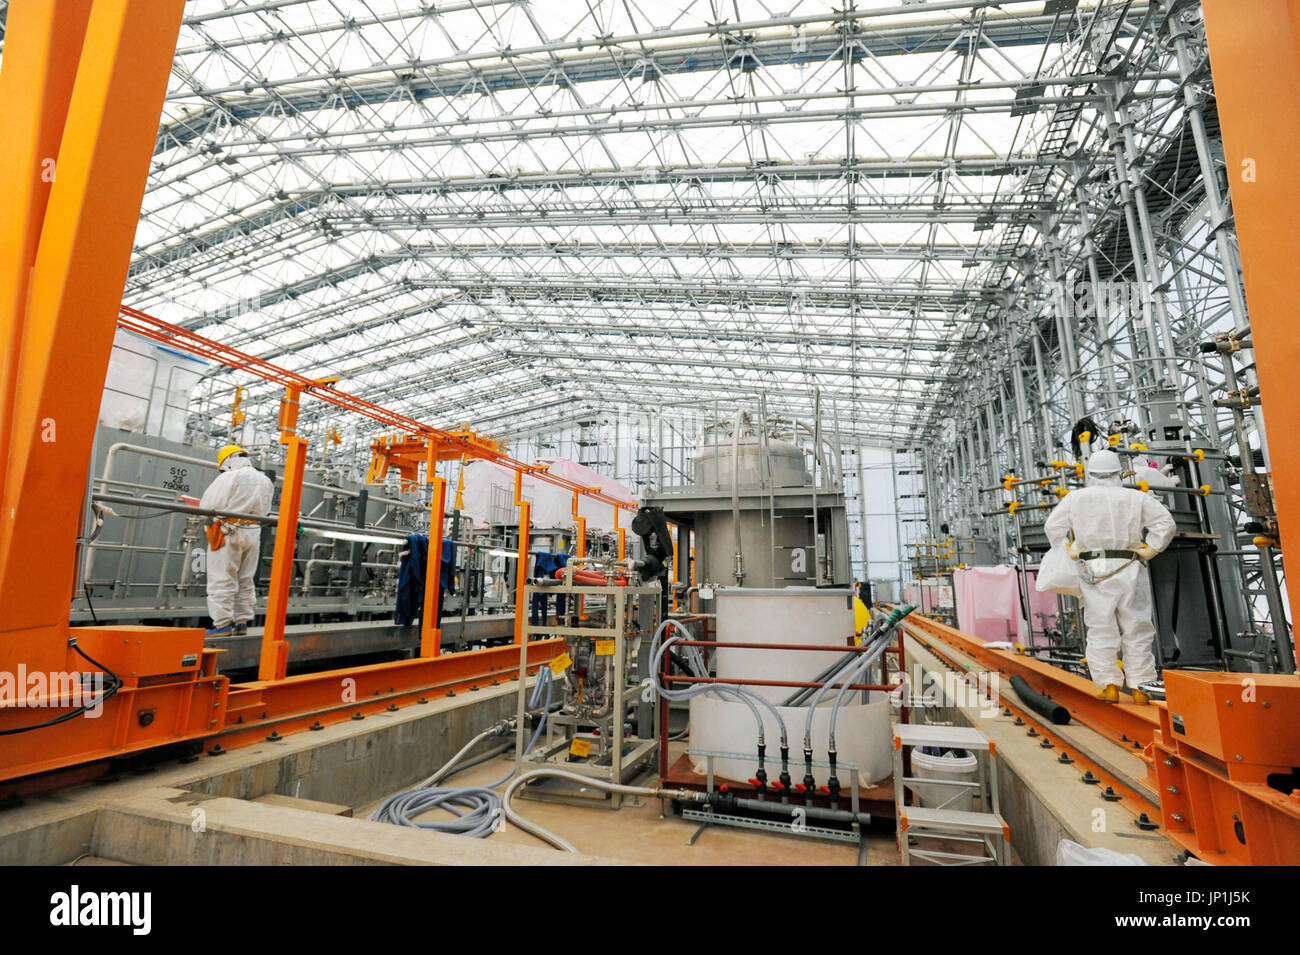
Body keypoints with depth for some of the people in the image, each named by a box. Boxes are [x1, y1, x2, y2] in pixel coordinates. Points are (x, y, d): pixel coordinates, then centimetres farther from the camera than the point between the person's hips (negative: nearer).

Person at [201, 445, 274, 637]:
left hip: (229, 531, -6)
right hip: (253, 532, 7)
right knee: (246, 580, 13)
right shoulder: (265, 481, 11)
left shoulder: (228, 478, -10)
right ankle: (242, 622, 19)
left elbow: (209, 505, -11)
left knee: (222, 579, 1)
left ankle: (222, 623, 1)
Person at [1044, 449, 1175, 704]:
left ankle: (1109, 686, 4)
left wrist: (1070, 552, 5)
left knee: (1101, 630, 5)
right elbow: (1165, 522, 0)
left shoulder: (1076, 497, 4)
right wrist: (1149, 551, 3)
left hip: (1094, 570, -1)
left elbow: (1053, 526, 0)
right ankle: (1138, 688, 11)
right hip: (1128, 569, 1)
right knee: (1137, 631, 9)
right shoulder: (1135, 497, 6)